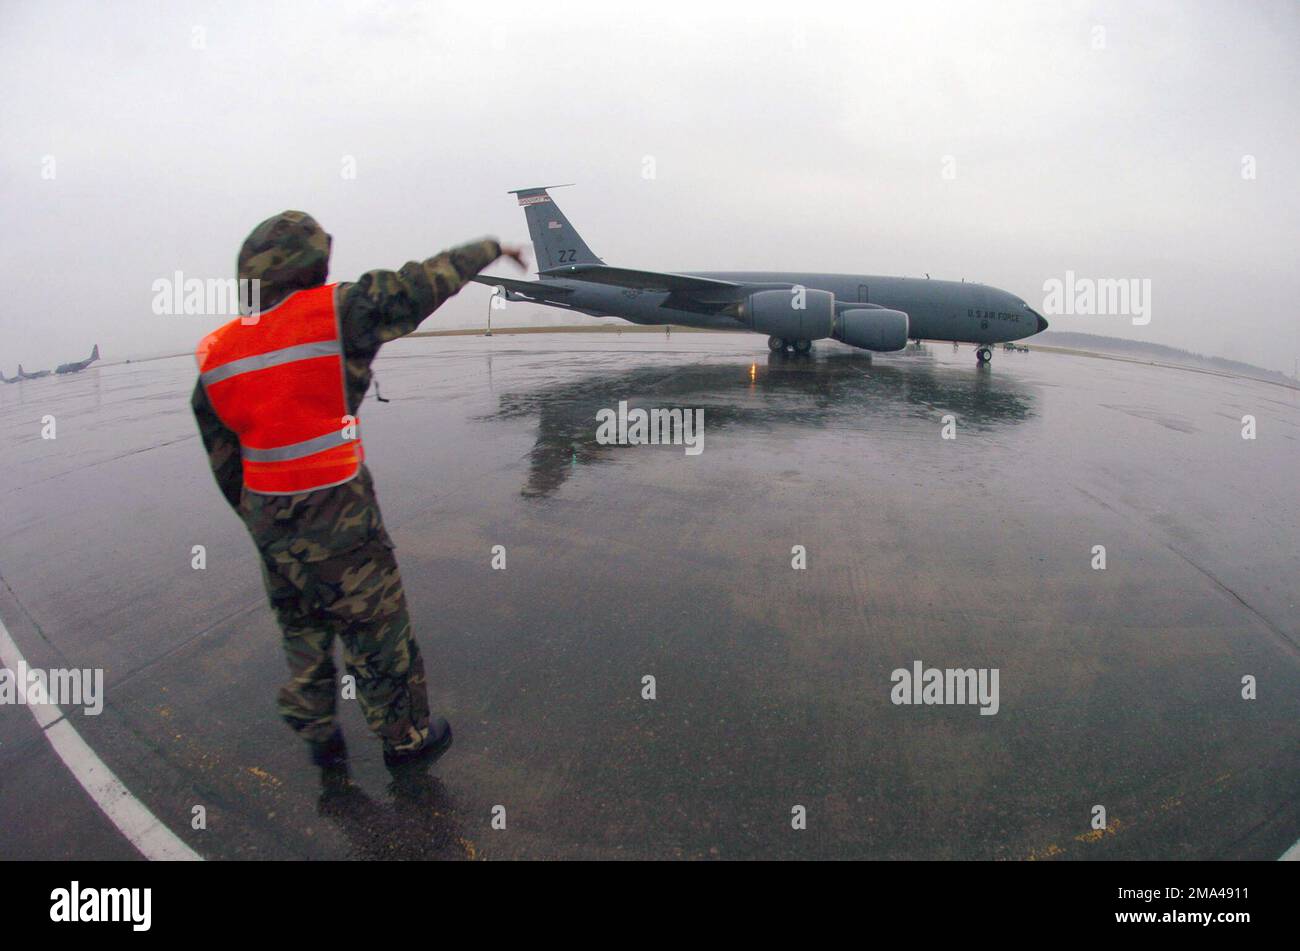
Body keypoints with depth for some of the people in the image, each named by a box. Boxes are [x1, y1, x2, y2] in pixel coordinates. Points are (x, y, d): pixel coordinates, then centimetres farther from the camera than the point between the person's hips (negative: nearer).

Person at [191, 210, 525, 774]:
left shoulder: (215, 354, 3)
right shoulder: (335, 313, -16)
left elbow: (224, 461, 9)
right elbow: (422, 284, -6)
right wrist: (490, 248, 9)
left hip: (268, 521, 6)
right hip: (337, 517, -6)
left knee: (303, 630, 24)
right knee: (377, 632, 12)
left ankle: (318, 735, 41)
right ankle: (406, 739, 30)